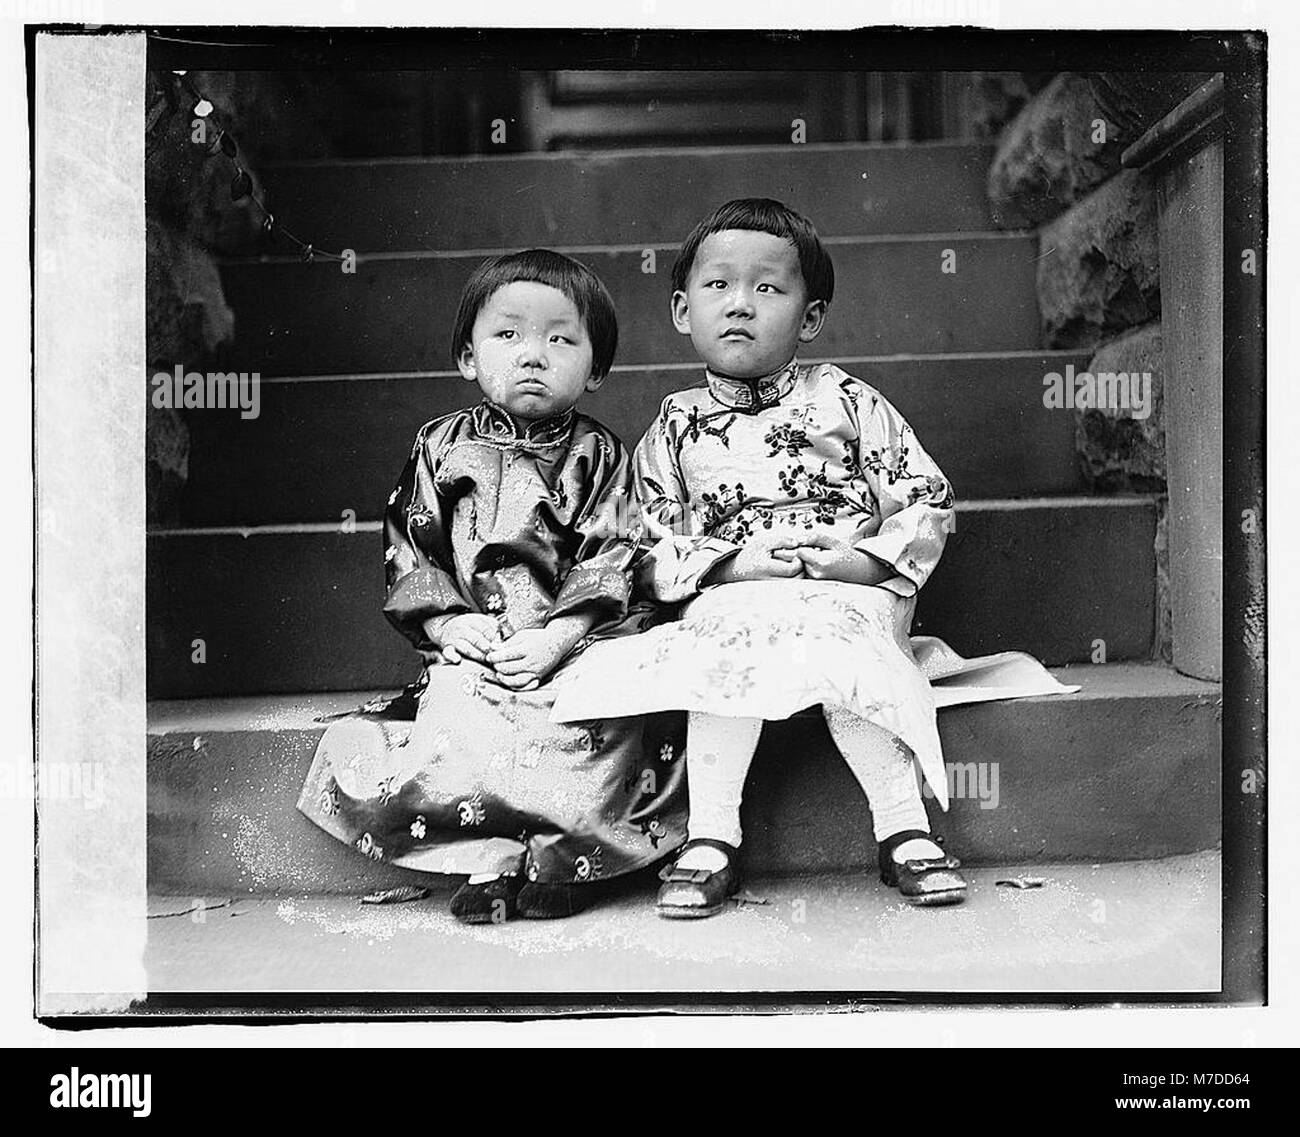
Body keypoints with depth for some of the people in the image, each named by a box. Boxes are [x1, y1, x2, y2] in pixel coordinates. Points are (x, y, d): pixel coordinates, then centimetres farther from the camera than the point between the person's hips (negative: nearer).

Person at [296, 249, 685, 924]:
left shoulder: (598, 456, 6)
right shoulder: (442, 448, 10)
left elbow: (610, 561, -3)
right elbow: (408, 549, 9)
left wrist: (557, 636, -16)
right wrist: (447, 620, -7)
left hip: (577, 644, -1)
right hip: (471, 649, 1)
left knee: (619, 733, -28)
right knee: (452, 734, -29)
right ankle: (496, 859, -23)